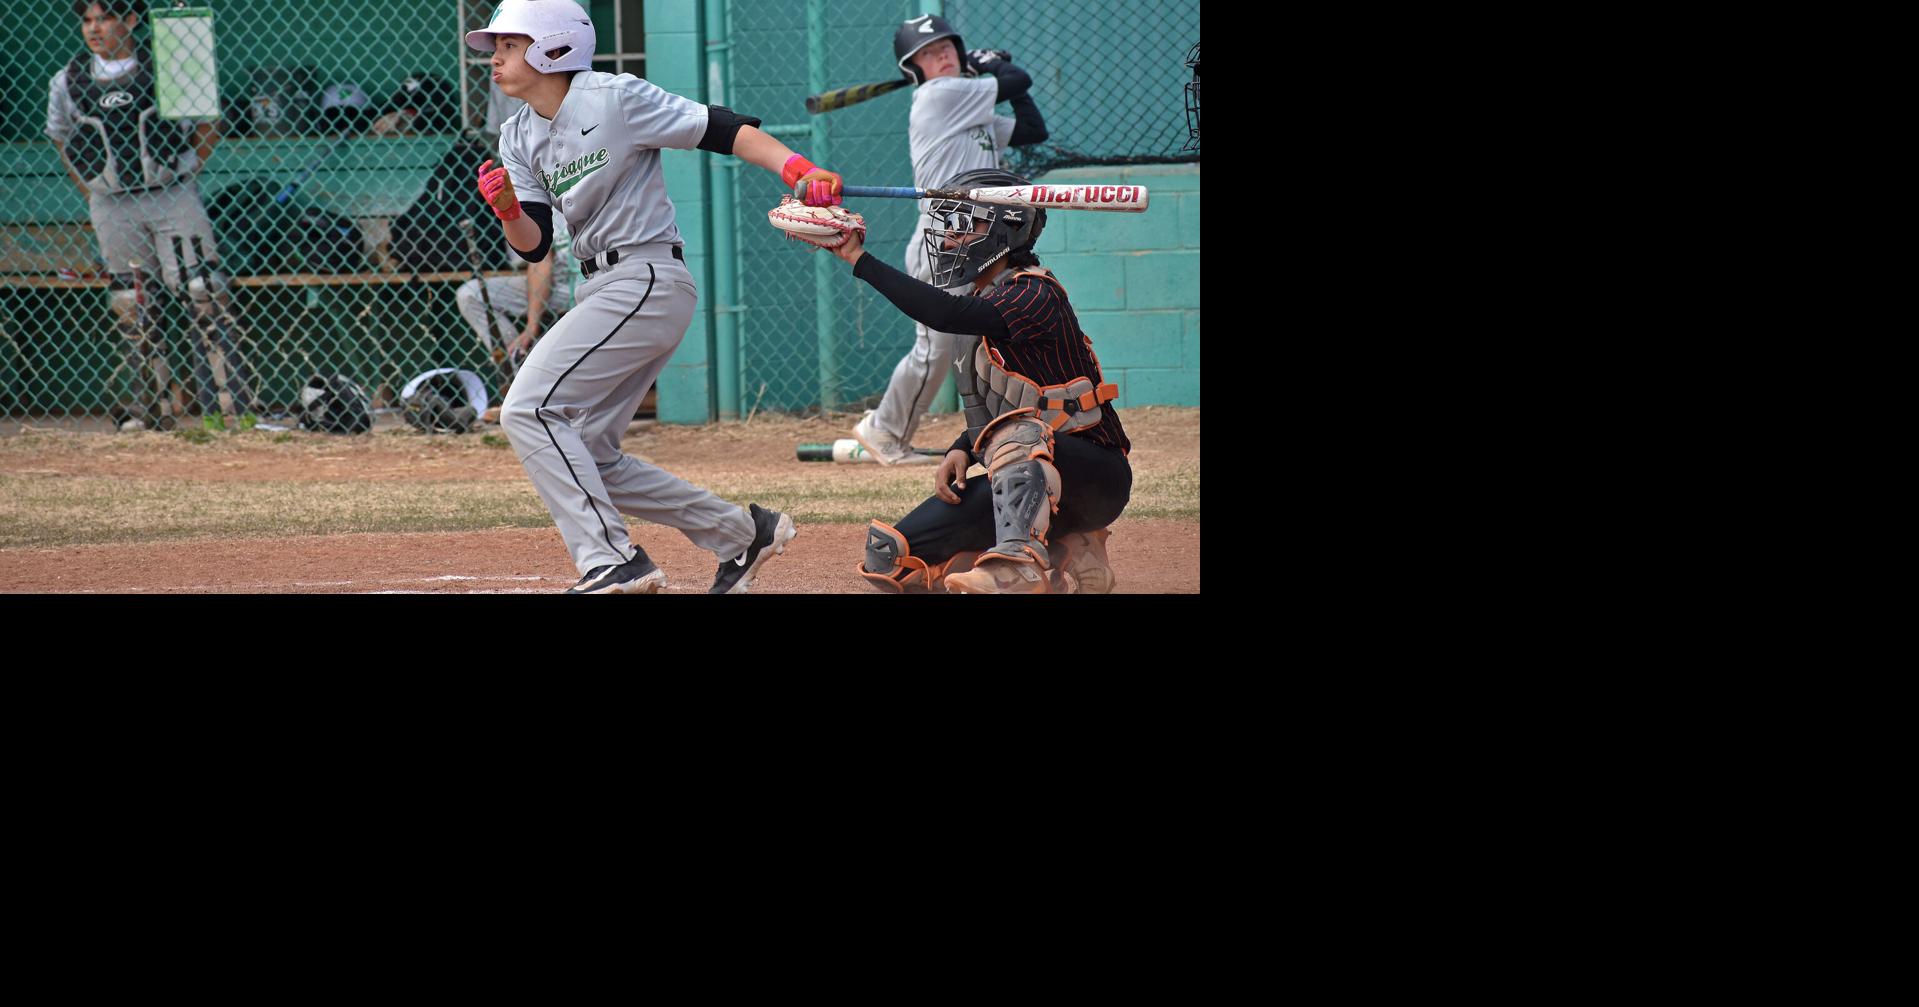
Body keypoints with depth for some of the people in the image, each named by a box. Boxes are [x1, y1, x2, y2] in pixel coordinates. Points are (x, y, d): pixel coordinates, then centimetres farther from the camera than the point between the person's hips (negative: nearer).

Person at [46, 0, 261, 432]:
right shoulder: (67, 83, 3)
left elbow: (208, 125, 9)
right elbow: (63, 141, 17)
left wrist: (185, 173, 0)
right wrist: (92, 193, 9)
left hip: (173, 198, -2)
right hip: (111, 209, 2)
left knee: (205, 297, -8)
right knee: (132, 311, 4)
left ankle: (234, 407, -8)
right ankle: (147, 410, 11)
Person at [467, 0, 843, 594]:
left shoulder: (615, 99, -10)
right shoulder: (518, 139, 11)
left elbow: (723, 131, -13)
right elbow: (534, 245, 6)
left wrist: (798, 169, -26)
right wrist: (508, 212, -16)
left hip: (648, 281, -9)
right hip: (603, 293, 9)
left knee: (529, 410, -18)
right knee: (583, 456, 7)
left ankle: (613, 562, -19)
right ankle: (742, 533, 16)